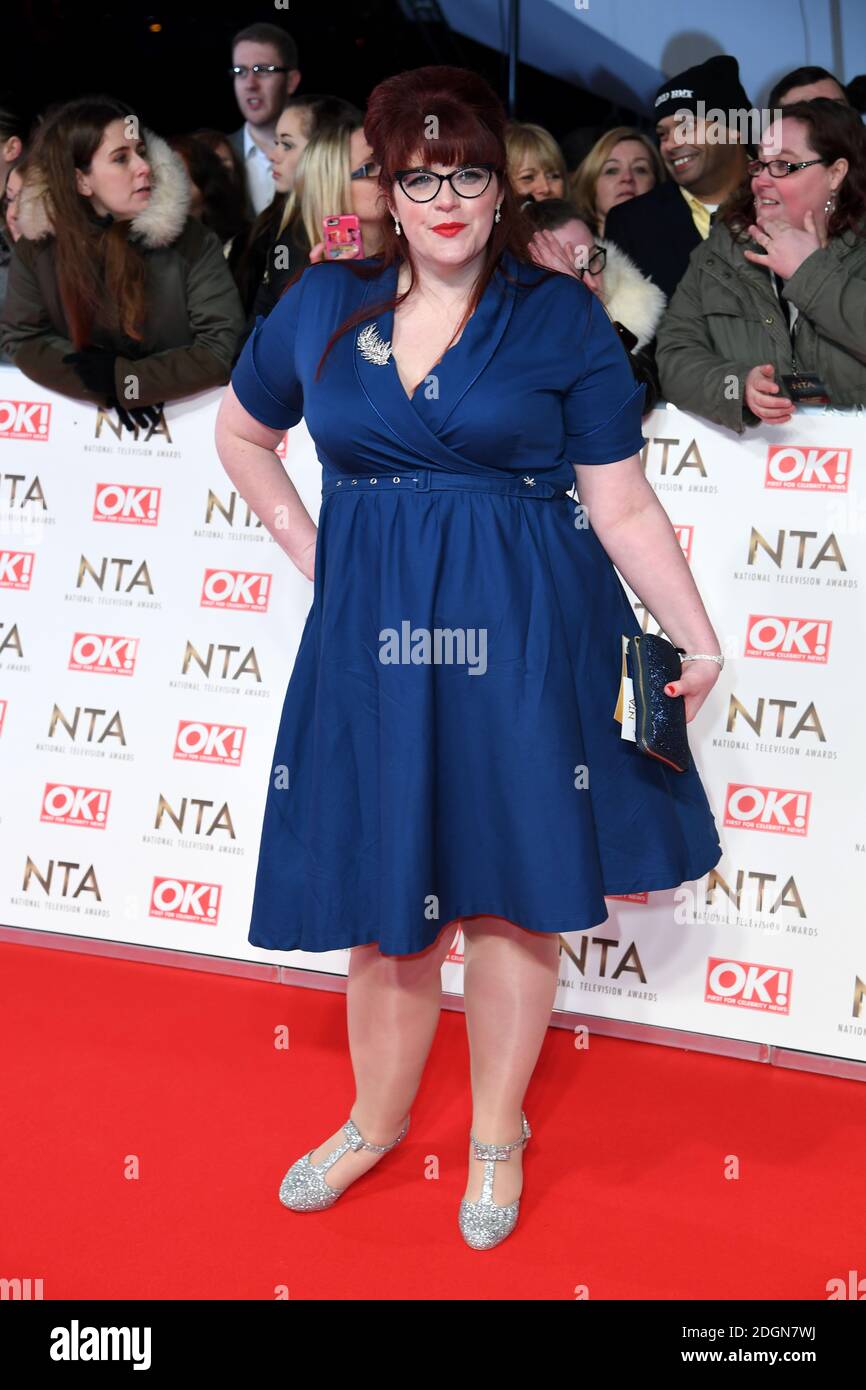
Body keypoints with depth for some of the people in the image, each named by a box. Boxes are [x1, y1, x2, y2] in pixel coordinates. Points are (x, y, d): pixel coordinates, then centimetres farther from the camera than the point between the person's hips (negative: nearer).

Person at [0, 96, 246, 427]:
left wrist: (121, 379, -17)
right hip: (78, 416, 1)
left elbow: (220, 348, -14)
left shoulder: (191, 241, -10)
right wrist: (105, 388, -16)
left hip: (182, 416, -1)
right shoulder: (36, 246, -3)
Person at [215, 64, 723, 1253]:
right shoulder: (322, 305, 6)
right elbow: (241, 433, 21)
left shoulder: (563, 317, -2)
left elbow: (624, 507, -3)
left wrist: (697, 639, -11)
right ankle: (378, 1119, 36)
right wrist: (307, 547, 9)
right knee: (384, 887, 12)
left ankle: (498, 1134, 30)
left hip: (523, 631, -2)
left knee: (508, 886, 7)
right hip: (372, 630, 2)